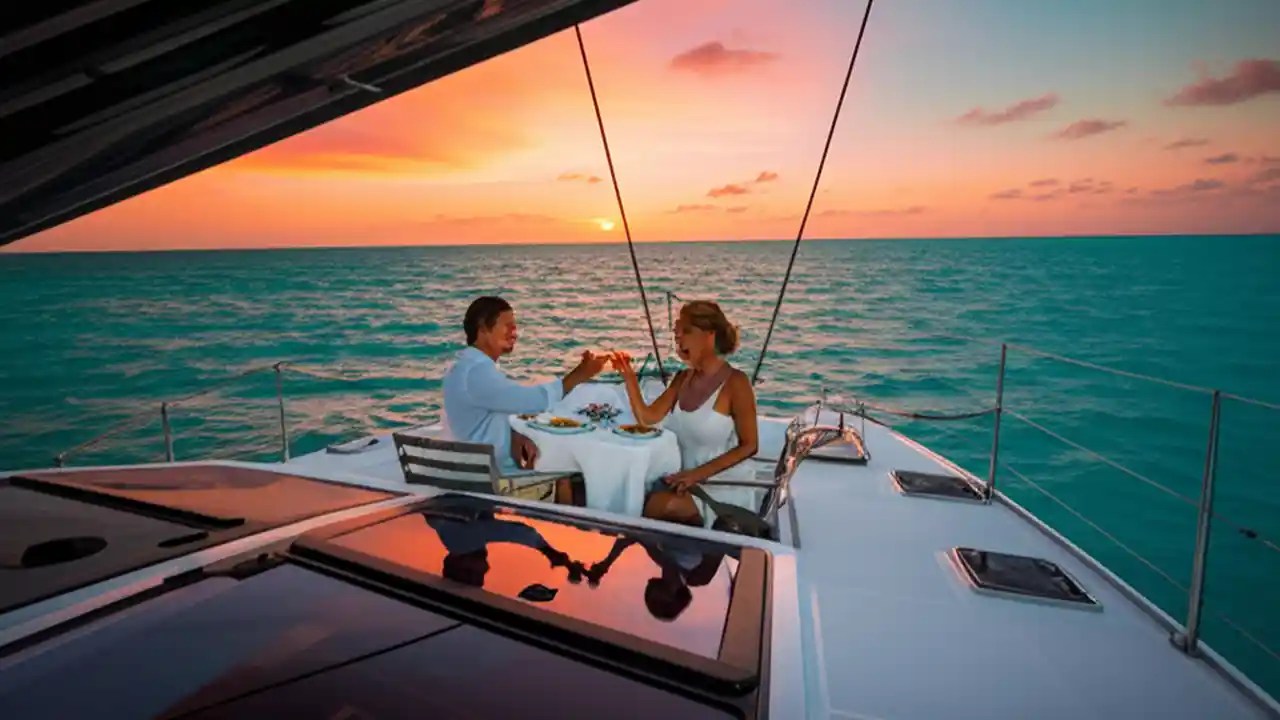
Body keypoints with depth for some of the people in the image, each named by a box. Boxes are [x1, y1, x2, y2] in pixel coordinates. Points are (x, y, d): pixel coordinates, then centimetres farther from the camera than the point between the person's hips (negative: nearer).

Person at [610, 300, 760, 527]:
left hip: (725, 485, -5)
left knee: (658, 506, -27)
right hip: (688, 480, 6)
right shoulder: (683, 378, 8)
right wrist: (629, 376, -10)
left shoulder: (735, 382, -13)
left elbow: (749, 446, -12)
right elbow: (647, 418, 1)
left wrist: (700, 473, -20)